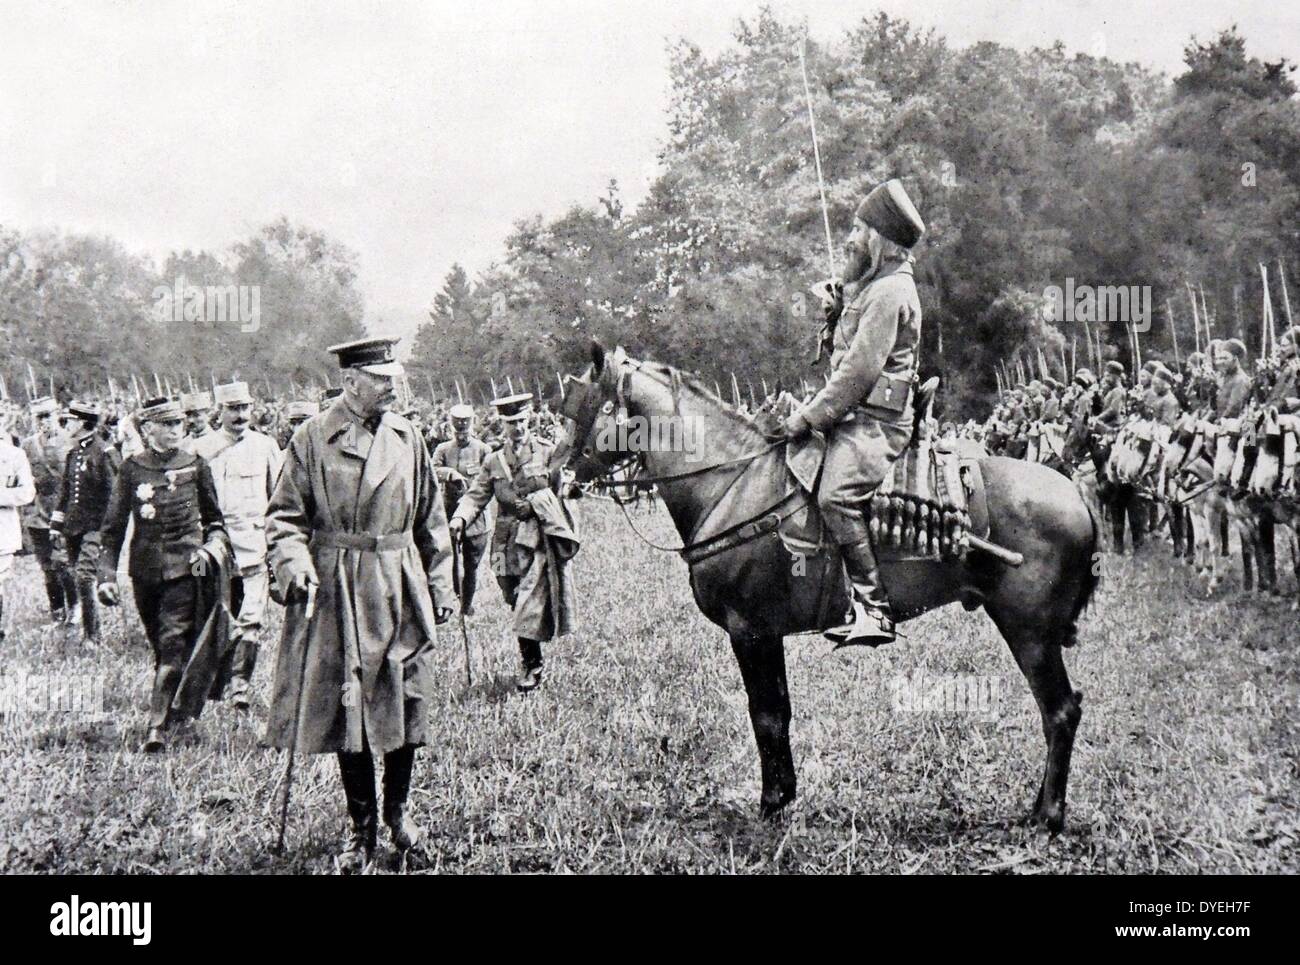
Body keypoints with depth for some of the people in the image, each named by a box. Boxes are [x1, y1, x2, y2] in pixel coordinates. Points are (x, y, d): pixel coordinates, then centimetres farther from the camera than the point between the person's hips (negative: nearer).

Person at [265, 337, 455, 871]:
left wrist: (440, 585, 12)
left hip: (400, 588, 3)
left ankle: (397, 808, 25)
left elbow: (431, 519, 14)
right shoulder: (313, 437, -3)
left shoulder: (407, 436, 8)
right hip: (337, 591, -3)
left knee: (407, 701, 4)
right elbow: (286, 515, -1)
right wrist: (294, 562, -18)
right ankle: (361, 825, 16)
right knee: (345, 706, 2)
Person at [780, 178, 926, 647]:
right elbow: (849, 355, 25)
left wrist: (808, 418, -15)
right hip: (862, 419, 11)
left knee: (836, 496, -31)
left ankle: (874, 608, -32)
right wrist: (835, 318, 8)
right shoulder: (877, 286, 22)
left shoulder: (889, 292, -12)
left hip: (873, 423, -11)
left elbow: (859, 371, -19)